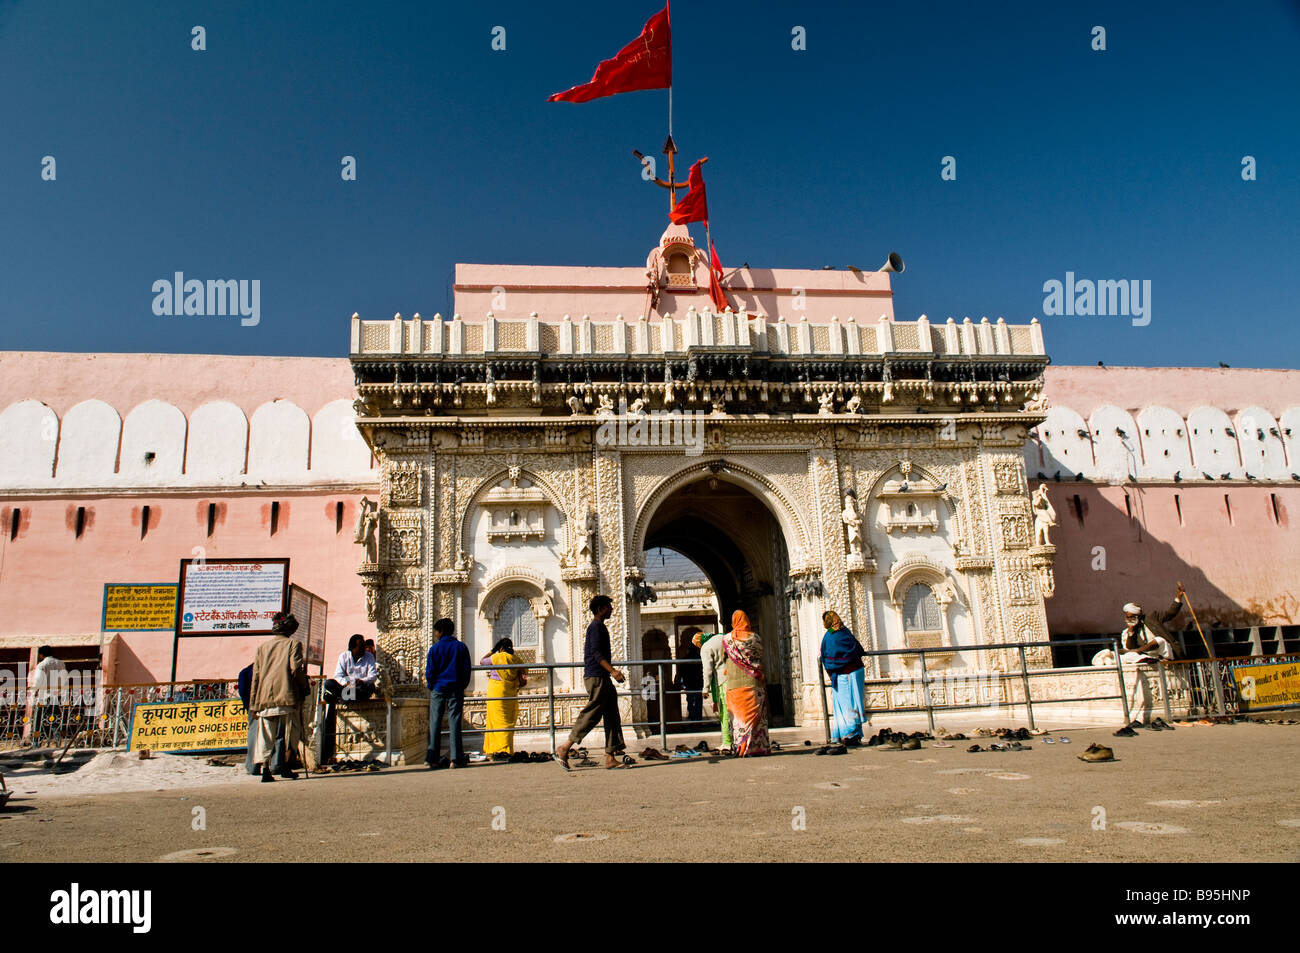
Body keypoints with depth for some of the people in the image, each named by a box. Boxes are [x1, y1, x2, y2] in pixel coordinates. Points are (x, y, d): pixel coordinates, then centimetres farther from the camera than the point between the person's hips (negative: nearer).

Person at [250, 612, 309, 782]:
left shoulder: (262, 647, 17)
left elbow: (255, 675, 13)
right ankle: (280, 765, -9)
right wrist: (304, 687, 6)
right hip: (286, 695, -4)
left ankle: (266, 769, 1)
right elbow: (296, 668, -9)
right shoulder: (293, 644, 3)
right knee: (286, 733, 2)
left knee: (266, 735, 7)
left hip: (264, 697, 4)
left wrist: (254, 703, 15)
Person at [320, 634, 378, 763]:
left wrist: (362, 681, -30)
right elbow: (338, 675, -8)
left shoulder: (369, 657, 1)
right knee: (328, 683, -25)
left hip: (361, 687, -1)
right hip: (345, 687, 1)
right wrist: (347, 683, -28)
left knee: (371, 687, -35)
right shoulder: (344, 656, 2)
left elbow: (373, 675, -9)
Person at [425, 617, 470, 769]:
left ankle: (433, 759, 5)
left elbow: (429, 671, -3)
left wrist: (431, 687, 11)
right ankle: (455, 758, -2)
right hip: (456, 689, 1)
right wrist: (463, 687, 12)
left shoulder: (435, 648, -3)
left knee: (435, 723, 5)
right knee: (454, 722, 2)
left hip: (438, 689, -1)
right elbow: (466, 670, 3)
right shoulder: (461, 647, 3)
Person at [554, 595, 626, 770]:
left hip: (602, 679, 10)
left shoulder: (599, 626, 20)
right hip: (597, 678, -10)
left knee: (612, 718, 7)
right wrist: (612, 670, -29)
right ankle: (564, 749, -1)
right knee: (591, 716, -8)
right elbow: (596, 652, -21)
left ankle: (610, 757, 7)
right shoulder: (596, 626, -11)